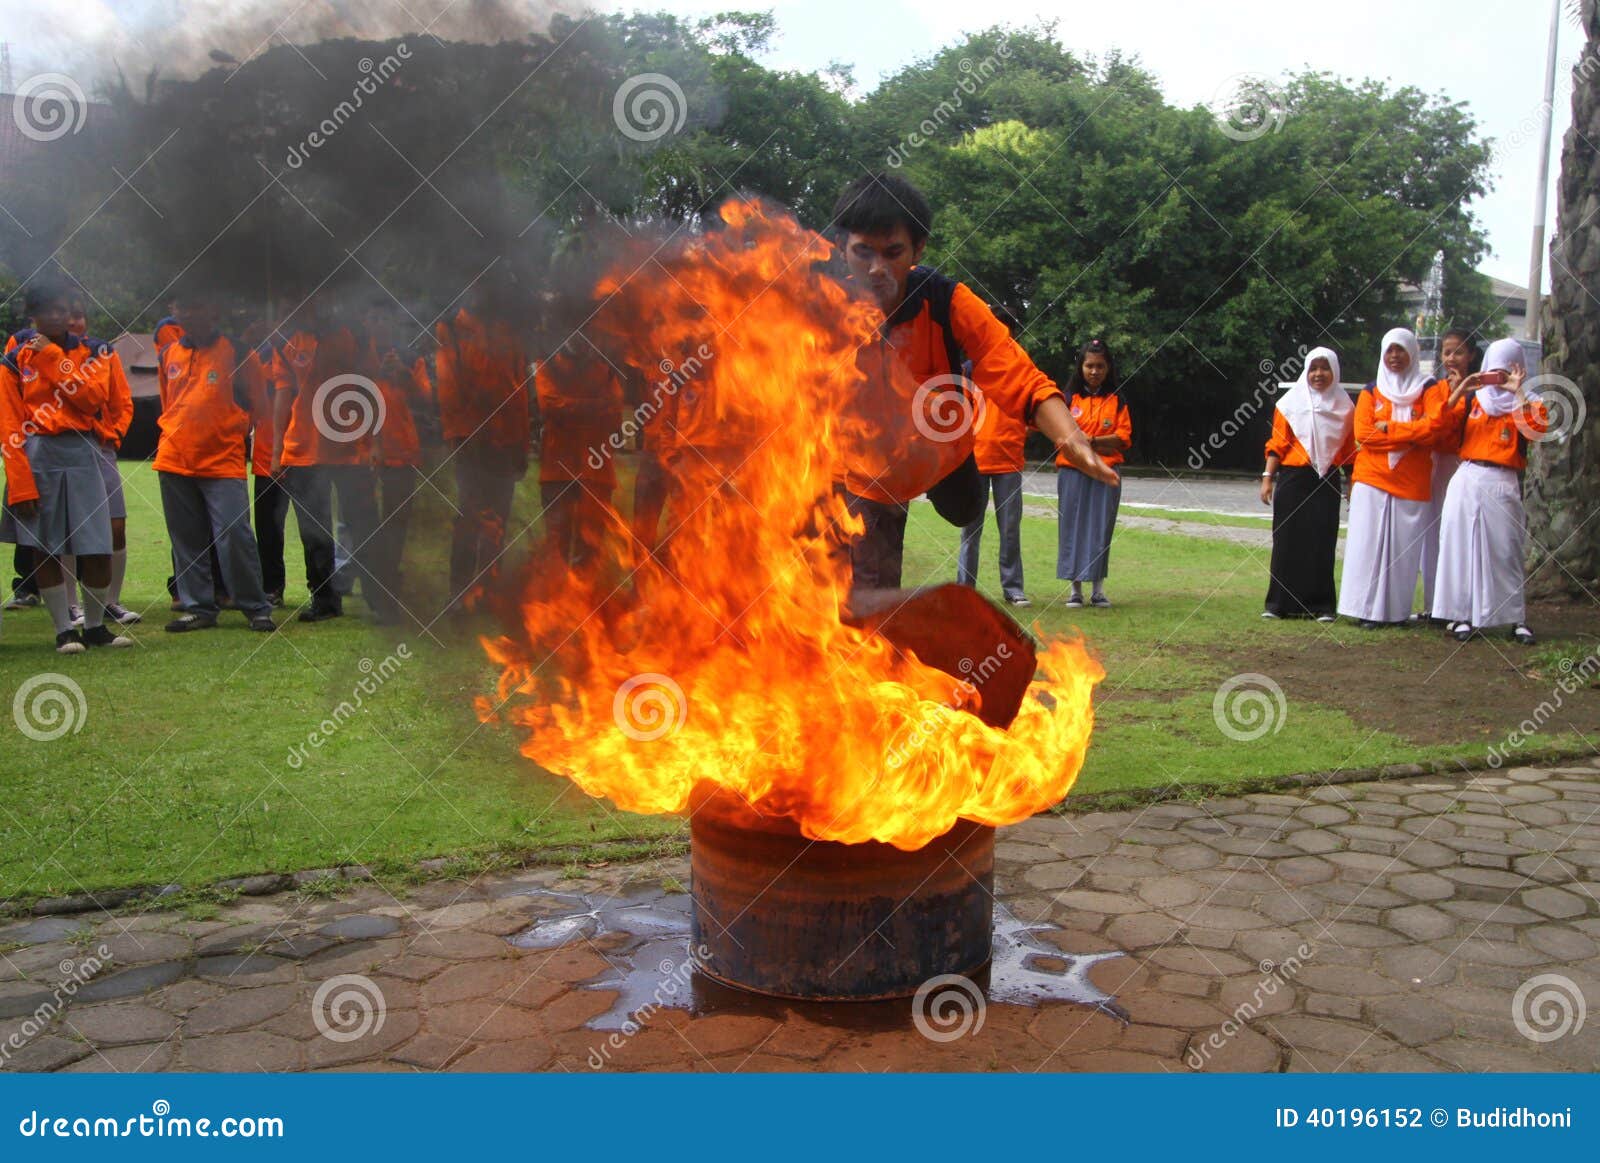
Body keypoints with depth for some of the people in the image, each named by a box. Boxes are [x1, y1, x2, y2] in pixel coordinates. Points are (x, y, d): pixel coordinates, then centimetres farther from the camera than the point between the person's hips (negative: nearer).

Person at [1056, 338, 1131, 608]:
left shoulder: (1116, 401, 8)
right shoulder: (1069, 398, 5)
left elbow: (1124, 437, -1)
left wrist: (1092, 441, -14)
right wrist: (1105, 444, -10)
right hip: (1073, 473, -1)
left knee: (1100, 529, 2)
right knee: (1072, 528, 0)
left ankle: (1098, 590, 9)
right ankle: (1075, 589, 7)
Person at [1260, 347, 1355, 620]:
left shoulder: (1344, 406, 9)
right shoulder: (1290, 403, 4)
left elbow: (1349, 451, 11)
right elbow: (1277, 444, 2)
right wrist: (1268, 477, -6)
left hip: (1327, 483, 1)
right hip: (1293, 480, -1)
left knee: (1322, 543, 1)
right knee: (1288, 540, 1)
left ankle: (1321, 605, 7)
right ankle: (1280, 603, 7)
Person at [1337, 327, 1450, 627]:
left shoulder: (1429, 389, 8)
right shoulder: (1371, 391, 11)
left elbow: (1434, 426, -9)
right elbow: (1363, 433, -3)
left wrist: (1390, 429, -8)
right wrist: (1411, 434, -7)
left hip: (1412, 482, -1)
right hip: (1372, 479, 1)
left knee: (1404, 546, 0)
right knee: (1368, 543, -4)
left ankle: (1398, 610, 6)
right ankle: (1367, 609, -1)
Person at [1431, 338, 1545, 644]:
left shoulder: (1527, 403, 8)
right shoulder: (1472, 398, 11)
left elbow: (1537, 427, -13)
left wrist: (1517, 392, -12)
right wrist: (1460, 389, -10)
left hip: (1503, 484, -1)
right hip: (1467, 480, 1)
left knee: (1506, 550, -2)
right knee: (1463, 546, 1)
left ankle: (1517, 619, 4)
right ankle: (1462, 615, 6)